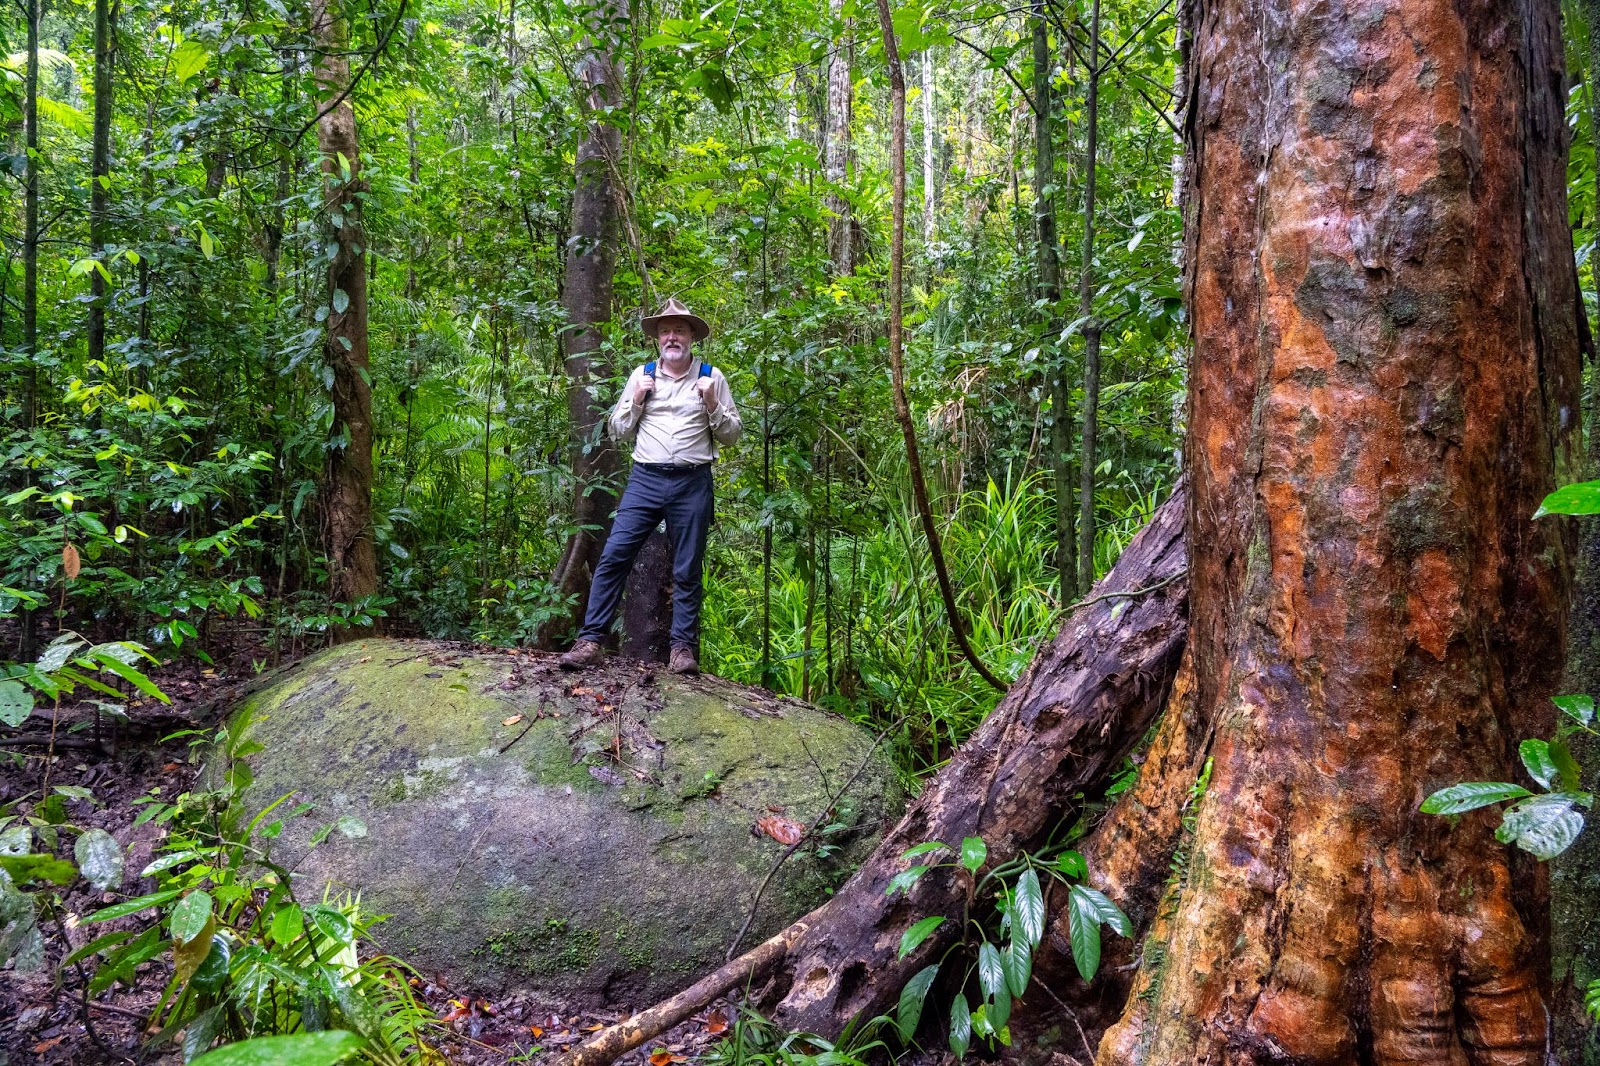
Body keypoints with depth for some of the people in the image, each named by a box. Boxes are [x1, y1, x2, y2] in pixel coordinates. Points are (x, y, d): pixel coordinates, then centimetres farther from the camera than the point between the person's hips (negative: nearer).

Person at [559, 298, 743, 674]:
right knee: (613, 557, -8)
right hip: (645, 478, 1)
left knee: (687, 572, 3)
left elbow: (732, 434, 9)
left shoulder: (711, 377, 7)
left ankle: (684, 649, 9)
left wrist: (712, 404, -7)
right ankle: (590, 640, -5)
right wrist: (636, 400, -3)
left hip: (693, 484, -1)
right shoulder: (641, 375, 11)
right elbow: (617, 432, 14)